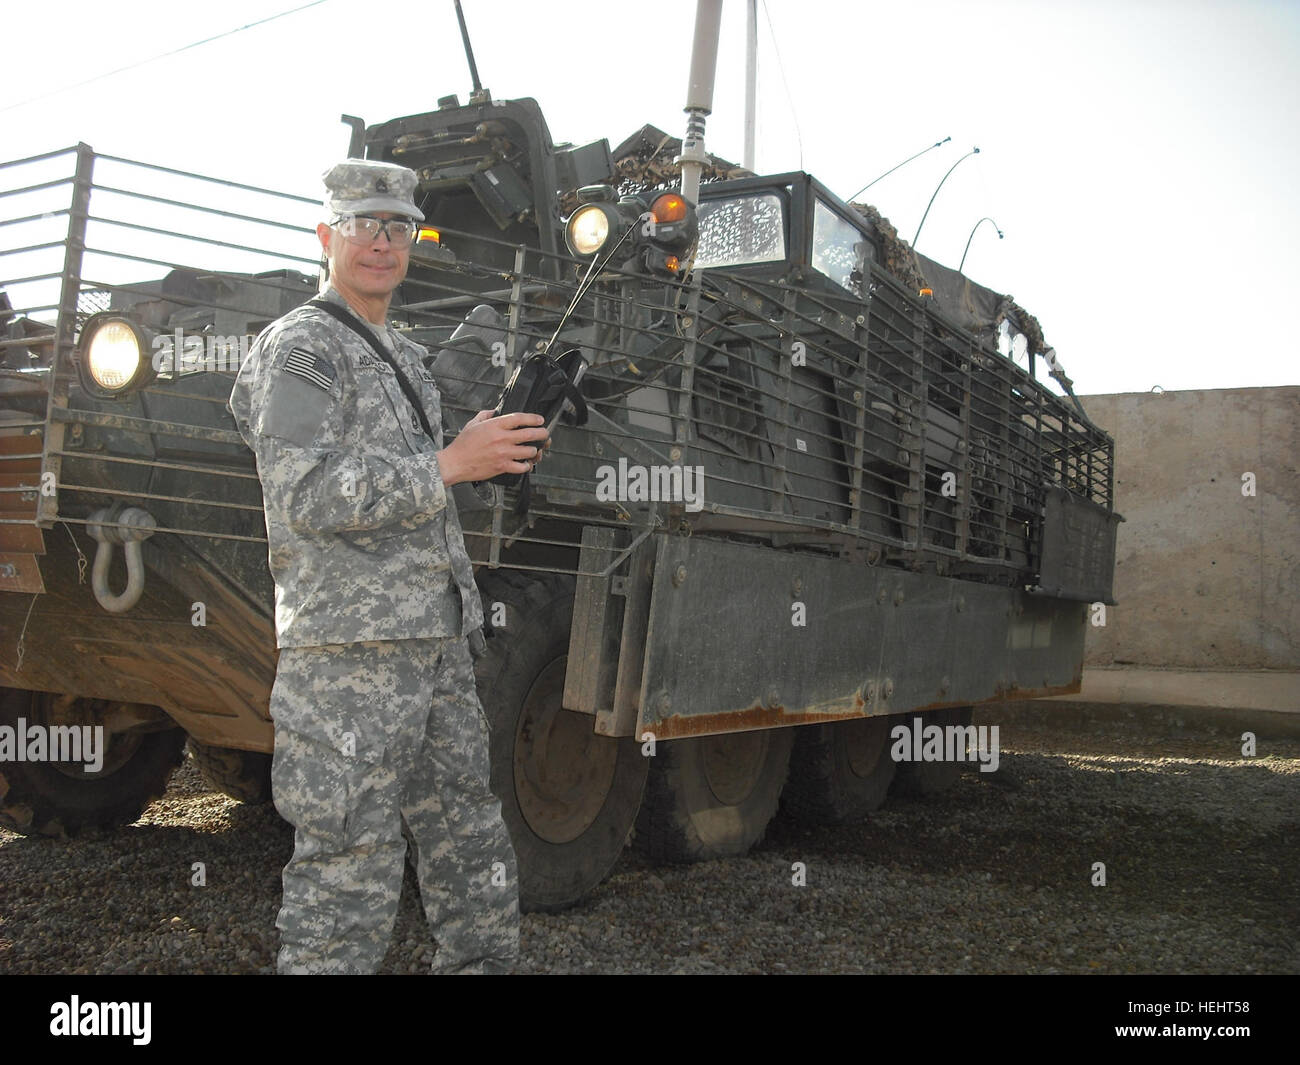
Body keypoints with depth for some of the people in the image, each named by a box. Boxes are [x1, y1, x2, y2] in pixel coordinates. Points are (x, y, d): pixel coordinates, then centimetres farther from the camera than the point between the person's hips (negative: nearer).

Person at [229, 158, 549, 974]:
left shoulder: (408, 357, 21)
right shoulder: (297, 348, -6)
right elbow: (306, 495, -19)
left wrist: (502, 450, 10)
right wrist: (451, 463, -19)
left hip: (439, 647, 9)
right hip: (349, 654, -8)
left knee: (476, 868, 15)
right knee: (348, 879, -2)